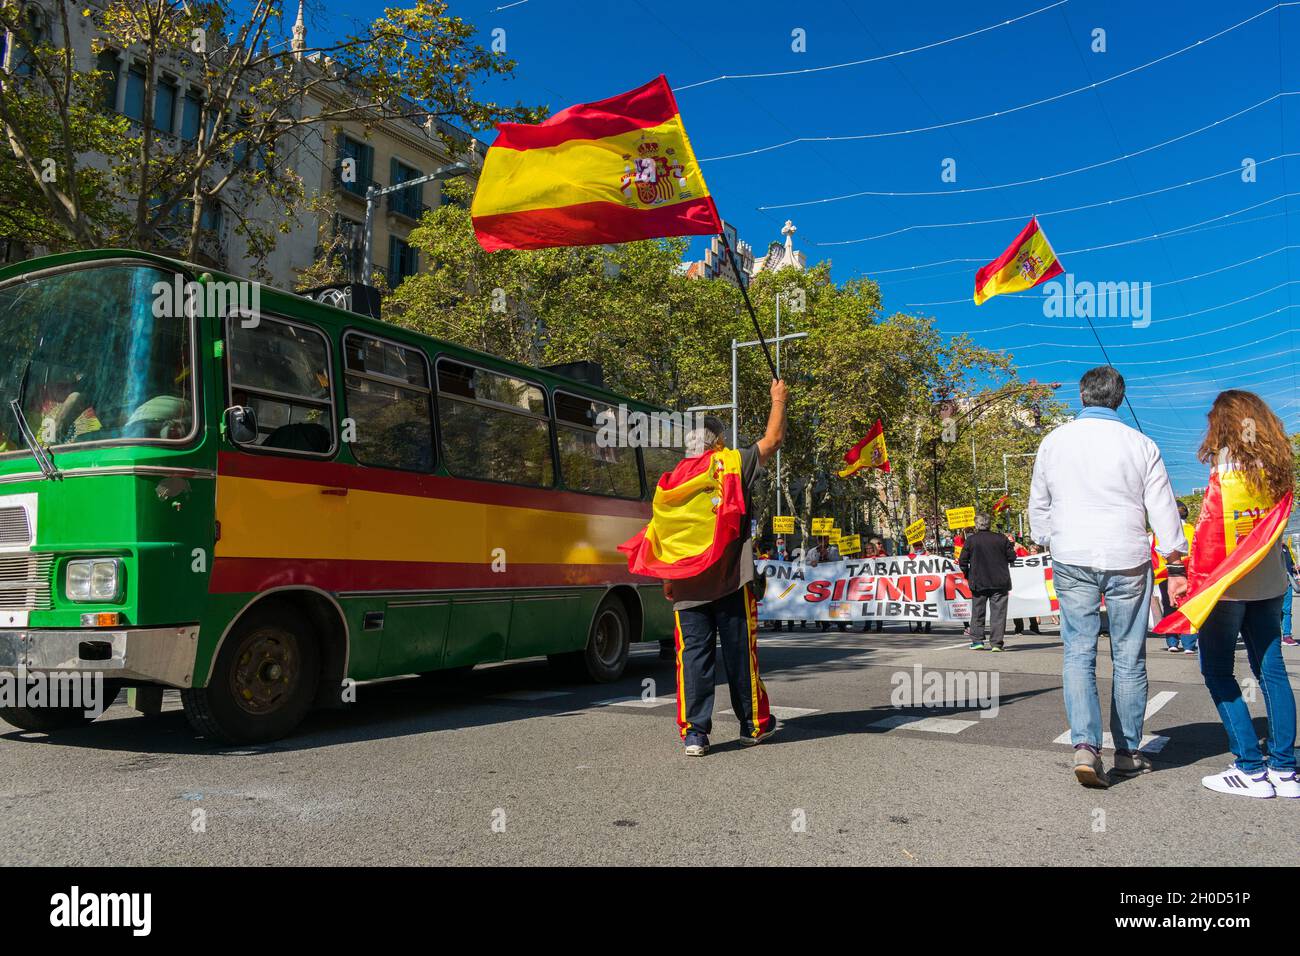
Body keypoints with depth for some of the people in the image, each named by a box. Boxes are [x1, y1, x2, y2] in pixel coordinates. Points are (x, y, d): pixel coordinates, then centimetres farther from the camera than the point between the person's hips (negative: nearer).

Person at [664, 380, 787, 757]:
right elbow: (773, 438, 9)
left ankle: (694, 733, 2)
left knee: (694, 655, 4)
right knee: (740, 652, 9)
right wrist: (779, 398, 23)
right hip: (730, 583, -2)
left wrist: (667, 580, 15)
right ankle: (753, 724, 22)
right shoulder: (734, 467, -1)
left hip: (688, 586, 2)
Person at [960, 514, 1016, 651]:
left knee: (978, 612, 11)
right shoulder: (1001, 539, -2)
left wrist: (968, 575, 13)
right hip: (1000, 582, 0)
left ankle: (977, 640, 10)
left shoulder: (971, 540, -4)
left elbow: (963, 560, -3)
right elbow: (1012, 557, 3)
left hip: (978, 582, 0)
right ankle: (996, 643, -1)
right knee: (998, 612, 3)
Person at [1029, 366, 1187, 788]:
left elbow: (1038, 505, 10)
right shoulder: (1140, 444, -1)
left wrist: (1050, 544, 23)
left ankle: (1085, 745, -12)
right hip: (1128, 562, 0)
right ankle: (1128, 752, 18)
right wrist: (1176, 566, 3)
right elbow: (1163, 510, -1)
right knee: (1129, 658, 9)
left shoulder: (1054, 441, 2)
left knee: (1078, 653, 3)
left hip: (1072, 561, 0)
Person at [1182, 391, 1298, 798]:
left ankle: (1251, 768, 0)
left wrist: (1197, 579, -14)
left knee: (1217, 671, 2)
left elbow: (1211, 527, -16)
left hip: (1228, 583, -7)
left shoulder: (1227, 464, -12)